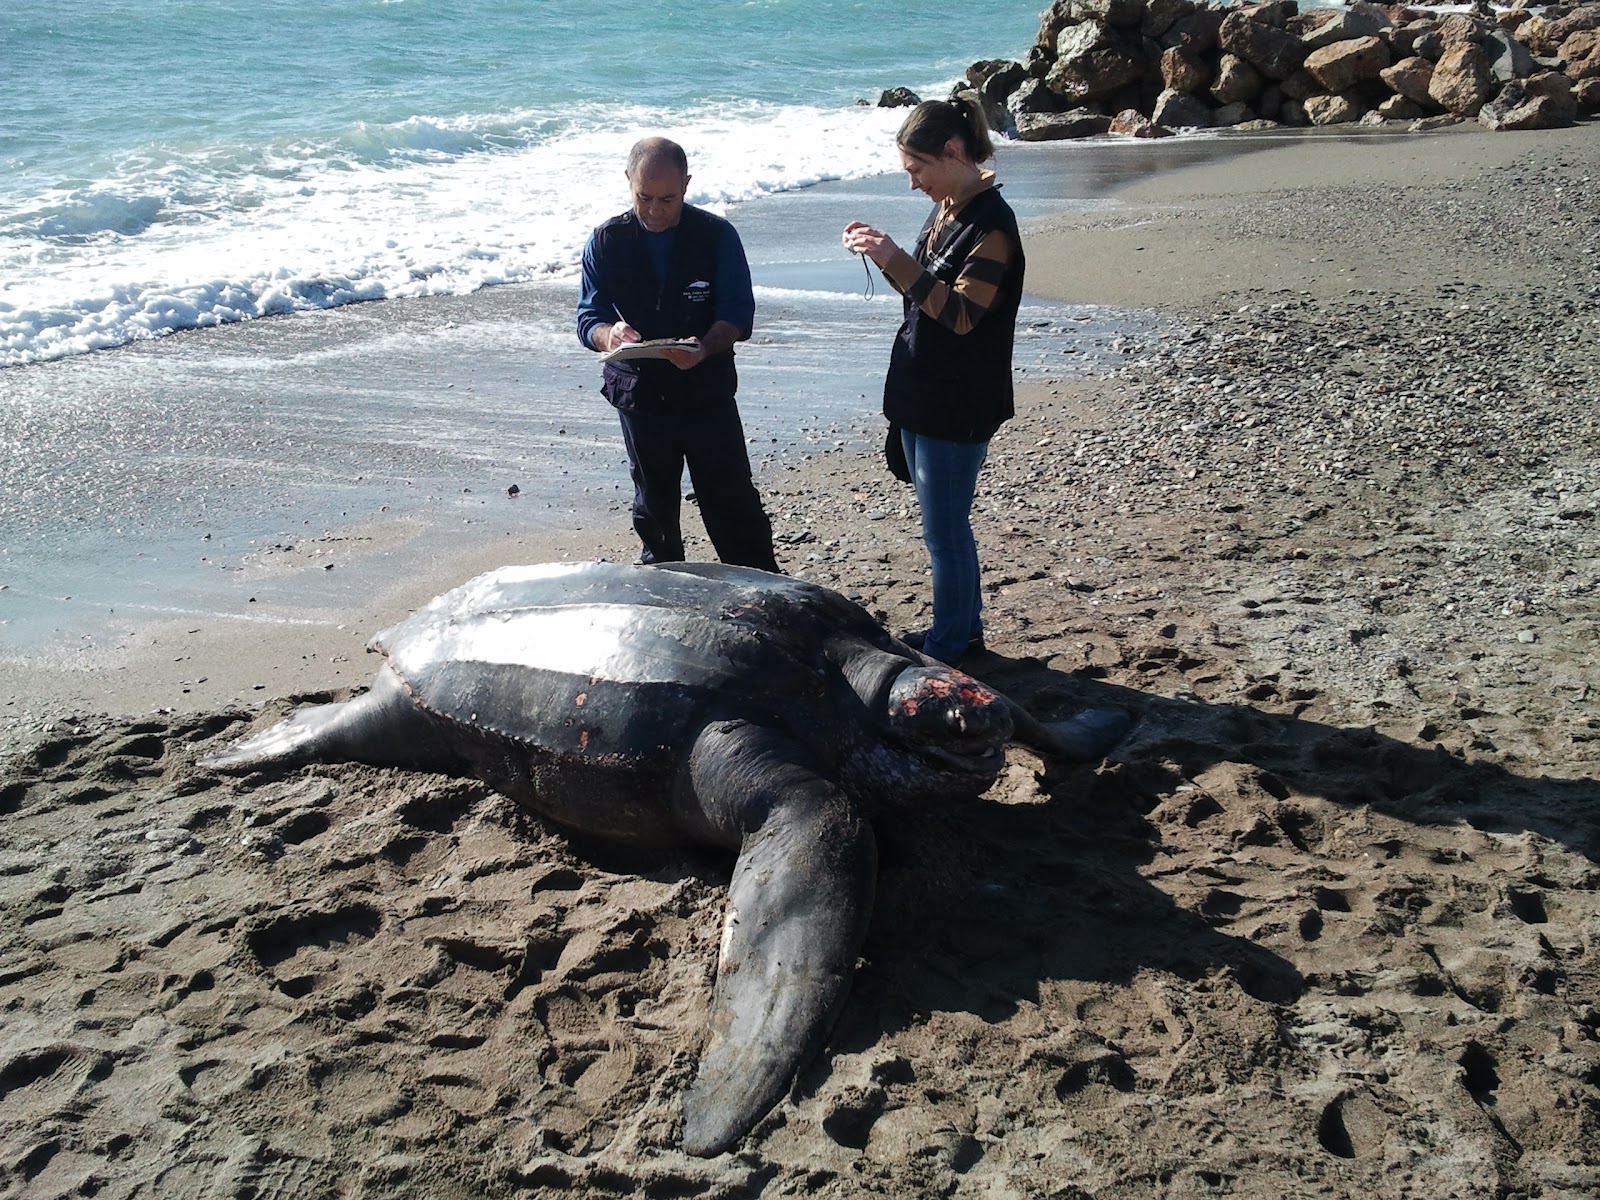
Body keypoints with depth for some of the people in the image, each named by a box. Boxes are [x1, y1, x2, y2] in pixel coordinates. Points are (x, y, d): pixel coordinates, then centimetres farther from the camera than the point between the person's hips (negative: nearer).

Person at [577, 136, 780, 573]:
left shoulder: (717, 235, -7)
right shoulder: (606, 241, -3)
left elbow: (738, 313, -9)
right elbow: (588, 316, -2)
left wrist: (705, 347, -31)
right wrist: (609, 335, -28)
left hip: (708, 394, -2)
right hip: (640, 397, 2)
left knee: (734, 505, 0)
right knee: (654, 510, 15)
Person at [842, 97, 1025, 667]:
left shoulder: (991, 223, -18)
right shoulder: (944, 212, 10)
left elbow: (961, 313, -24)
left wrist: (898, 262, -28)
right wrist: (884, 253, 3)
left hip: (958, 406, -9)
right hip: (922, 396, 9)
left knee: (944, 528, 0)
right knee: (945, 523, 18)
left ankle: (947, 649, 13)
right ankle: (964, 627, 33)